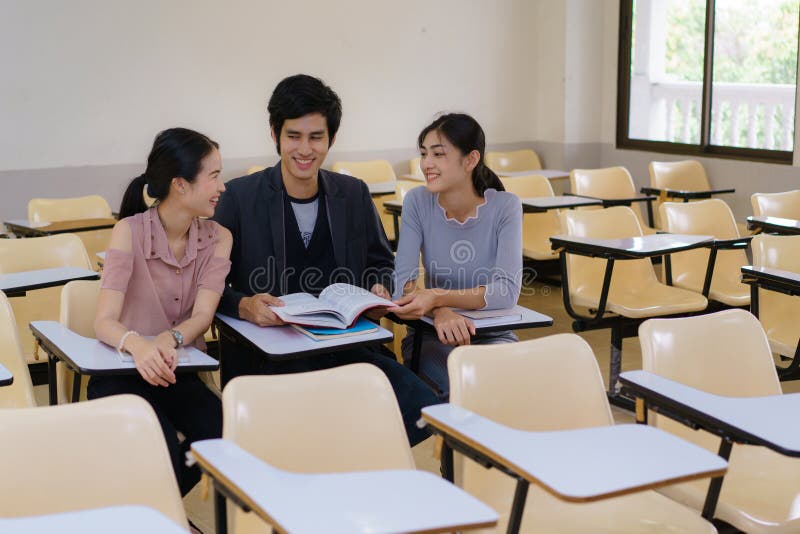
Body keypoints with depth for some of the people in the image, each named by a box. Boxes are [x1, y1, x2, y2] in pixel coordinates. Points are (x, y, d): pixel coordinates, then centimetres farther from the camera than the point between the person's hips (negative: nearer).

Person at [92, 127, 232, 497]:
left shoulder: (217, 238, 0)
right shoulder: (130, 232, -13)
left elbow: (202, 316, -12)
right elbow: (104, 322, -21)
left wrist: (171, 339, -36)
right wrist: (138, 344, -44)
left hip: (179, 373, 4)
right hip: (122, 375, -4)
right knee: (163, 456, -31)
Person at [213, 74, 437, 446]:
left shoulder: (354, 194, 11)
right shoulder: (240, 197, -1)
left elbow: (382, 263, 23)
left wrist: (379, 289, 0)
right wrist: (244, 307, -21)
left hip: (344, 346, 4)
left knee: (424, 407, -19)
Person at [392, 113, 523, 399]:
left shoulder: (505, 206, -9)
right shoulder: (417, 202, -5)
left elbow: (507, 290, -21)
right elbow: (403, 280, -14)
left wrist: (437, 297, -35)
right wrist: (440, 311, -36)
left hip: (493, 335, 0)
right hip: (432, 336, 0)